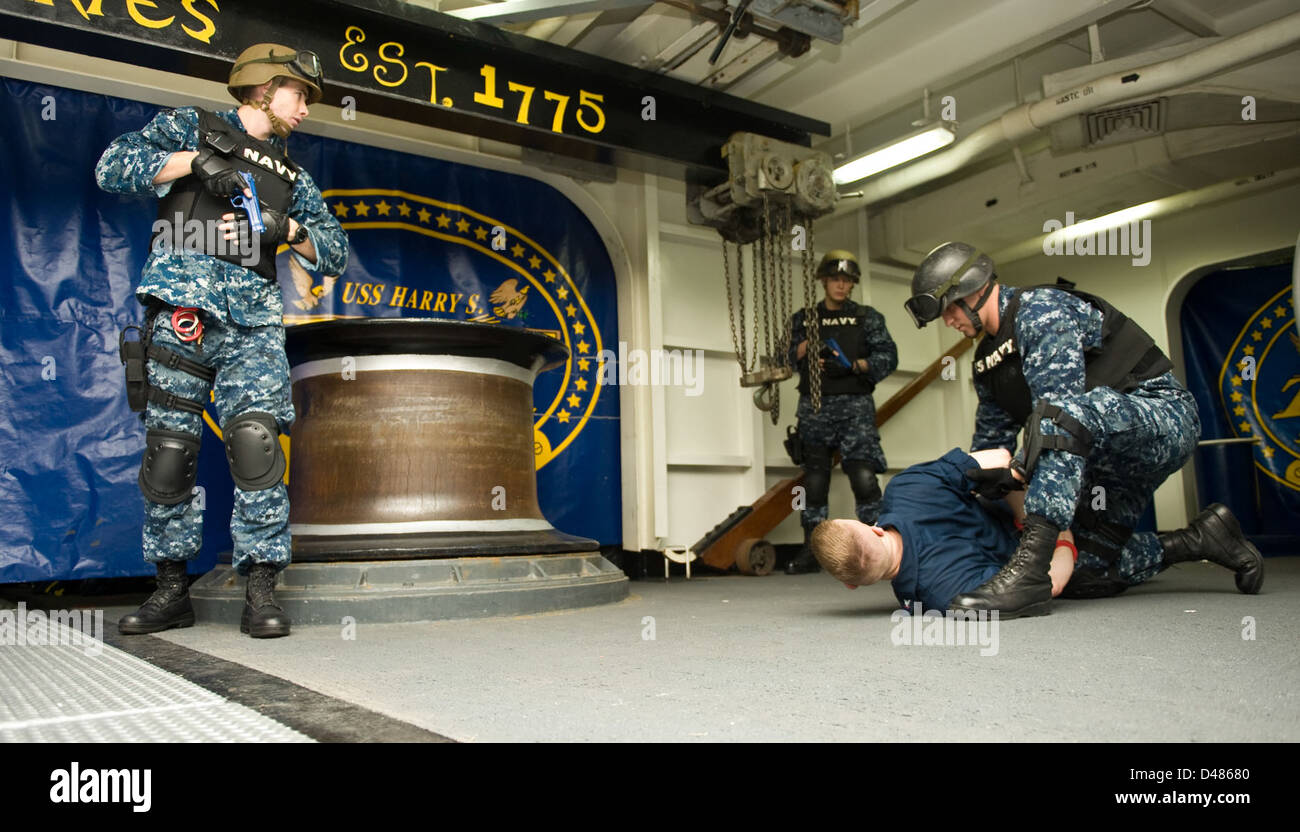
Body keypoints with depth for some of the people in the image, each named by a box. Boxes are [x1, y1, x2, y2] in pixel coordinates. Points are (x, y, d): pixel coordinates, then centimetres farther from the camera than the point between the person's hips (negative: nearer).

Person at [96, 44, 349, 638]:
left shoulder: (293, 177, 25)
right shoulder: (189, 127, 17)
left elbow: (334, 254, 18)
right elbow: (113, 166, 3)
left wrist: (286, 228, 0)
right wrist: (196, 159, -6)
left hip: (253, 321, 2)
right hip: (181, 308, -2)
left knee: (257, 439, -15)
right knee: (168, 449, -1)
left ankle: (260, 591, -12)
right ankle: (171, 591, 11)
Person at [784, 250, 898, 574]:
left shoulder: (867, 317, 11)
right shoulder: (804, 318, 15)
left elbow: (888, 356, 1)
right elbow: (787, 358, 9)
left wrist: (853, 365, -14)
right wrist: (806, 345, -11)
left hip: (855, 405, -2)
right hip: (815, 407, 2)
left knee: (863, 474, -14)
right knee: (814, 478, 3)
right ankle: (812, 550, 9)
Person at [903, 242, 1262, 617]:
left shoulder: (1041, 309, -16)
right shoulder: (988, 360, 11)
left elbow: (1059, 405, -27)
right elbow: (991, 439, 15)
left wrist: (1015, 474, -28)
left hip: (1165, 414, -10)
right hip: (1111, 455, 10)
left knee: (1063, 412, -41)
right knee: (1097, 575, 7)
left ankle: (1028, 572, -47)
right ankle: (1205, 538, 23)